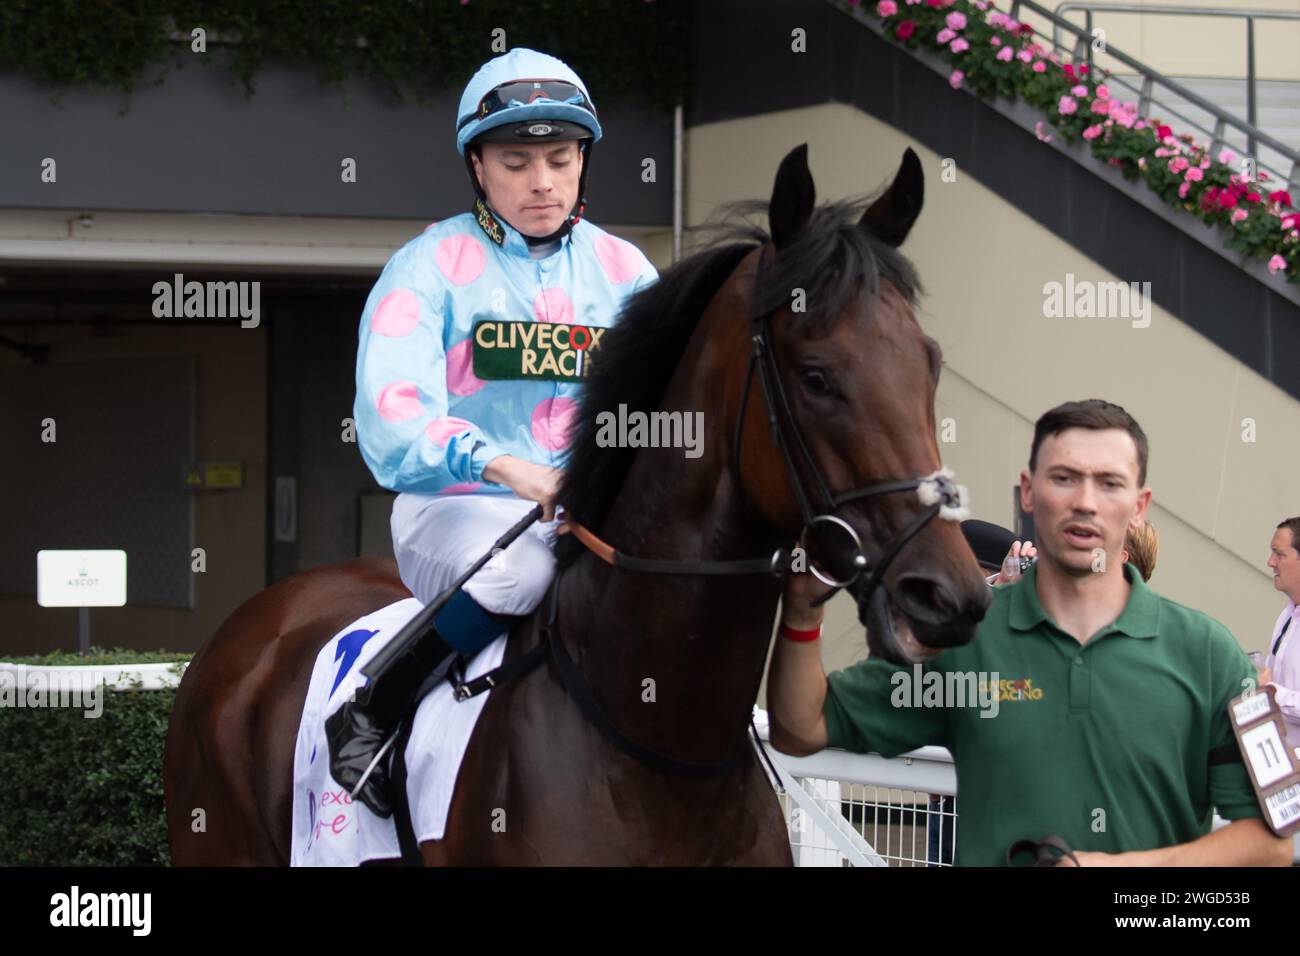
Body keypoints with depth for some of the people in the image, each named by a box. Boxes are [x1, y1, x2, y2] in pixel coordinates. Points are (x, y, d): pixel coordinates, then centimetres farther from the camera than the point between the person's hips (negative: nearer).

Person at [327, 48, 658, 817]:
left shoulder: (623, 272, 13)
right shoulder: (431, 270, -1)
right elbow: (393, 423, -14)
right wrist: (503, 467, -33)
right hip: (459, 512, -4)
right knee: (516, 570, -38)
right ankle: (371, 715, -15)